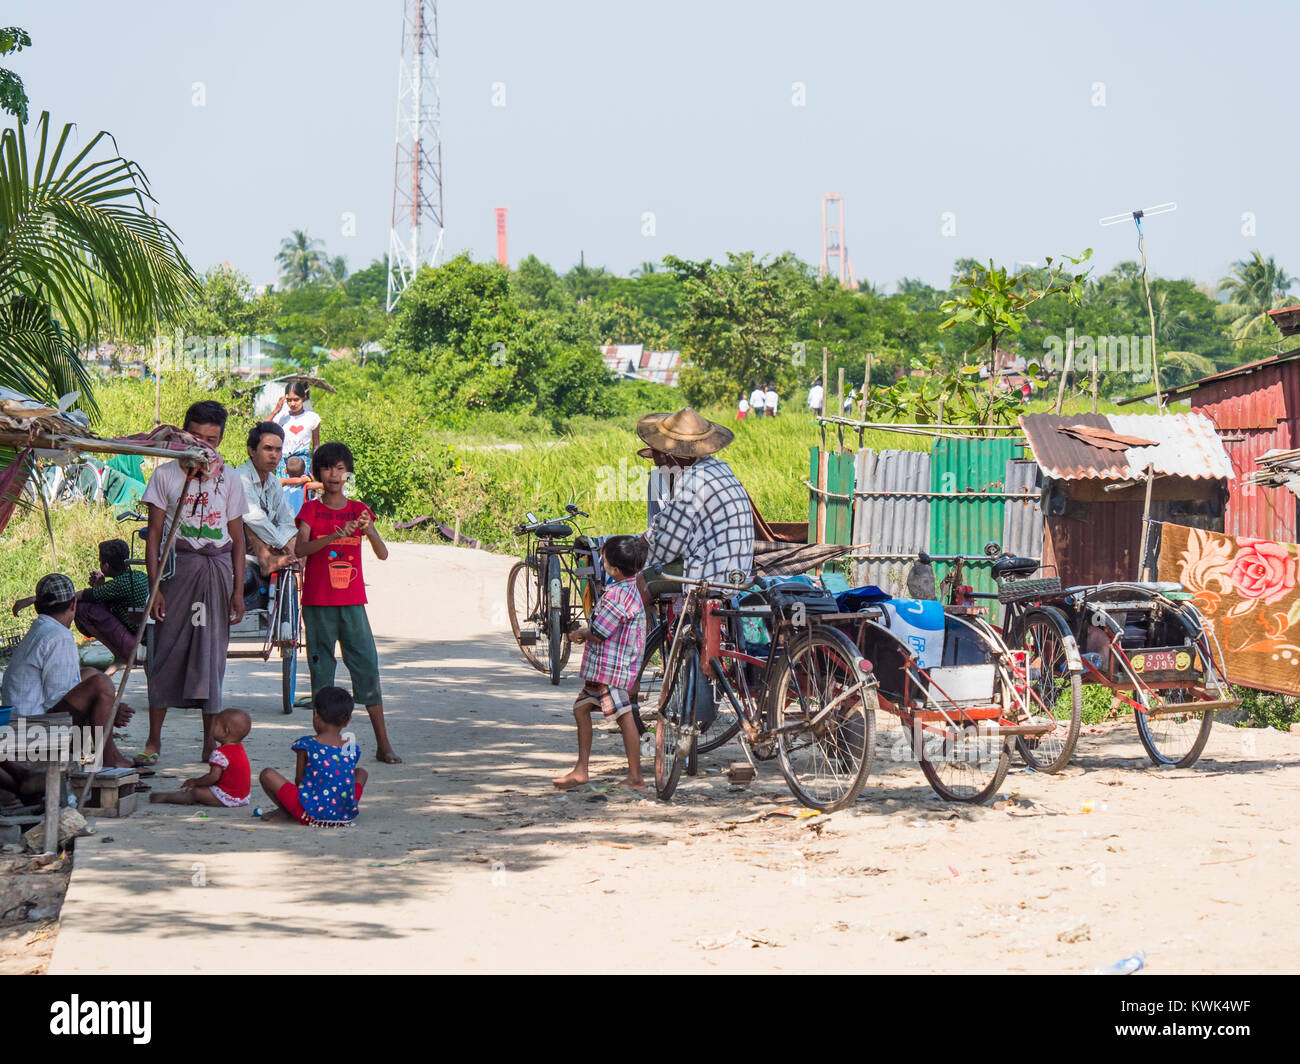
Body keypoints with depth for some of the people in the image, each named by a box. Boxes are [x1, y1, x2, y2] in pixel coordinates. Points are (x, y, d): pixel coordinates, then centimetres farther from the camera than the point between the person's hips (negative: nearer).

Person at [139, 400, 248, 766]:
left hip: (216, 570, 1)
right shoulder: (166, 475, 2)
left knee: (212, 652, 2)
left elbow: (237, 539, 9)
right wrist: (154, 586, -7)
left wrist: (238, 589, 2)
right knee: (166, 651, -1)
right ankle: (154, 741, 6)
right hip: (177, 567, -1)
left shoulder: (229, 479, 7)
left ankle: (210, 743, 8)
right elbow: (154, 534, 1)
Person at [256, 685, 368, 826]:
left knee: (267, 775, 2)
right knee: (361, 772, 33)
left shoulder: (306, 745, -5)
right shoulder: (353, 749, 4)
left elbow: (299, 780, 2)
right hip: (346, 816, 4)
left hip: (312, 815, -4)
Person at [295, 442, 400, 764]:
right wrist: (332, 537, -28)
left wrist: (369, 531, -19)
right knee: (321, 668, 0)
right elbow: (301, 549, -13)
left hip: (352, 602, 1)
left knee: (367, 665, -4)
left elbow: (383, 554, 1)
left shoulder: (358, 509, 9)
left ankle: (383, 744, -3)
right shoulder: (311, 510, 4)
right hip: (318, 603, -1)